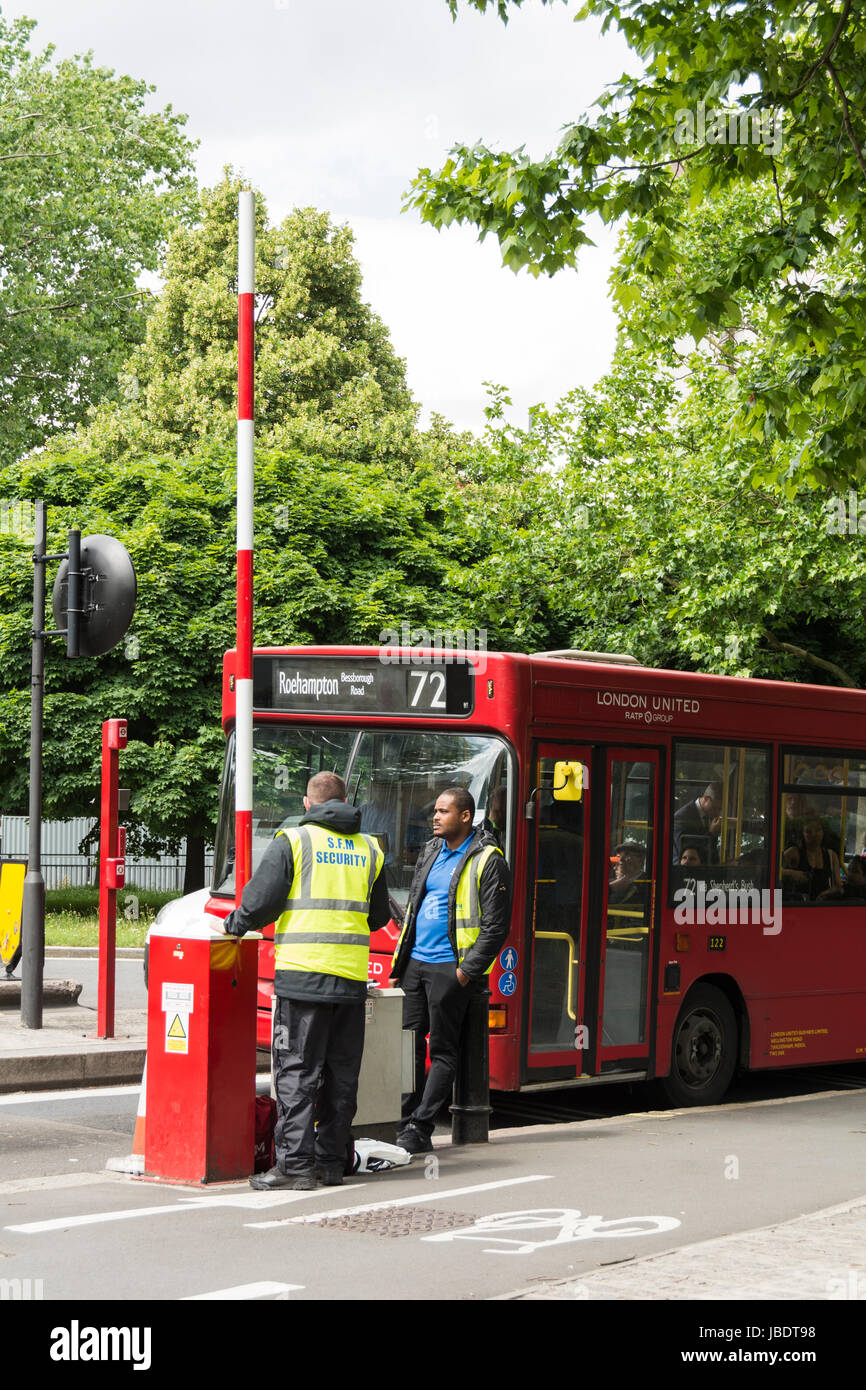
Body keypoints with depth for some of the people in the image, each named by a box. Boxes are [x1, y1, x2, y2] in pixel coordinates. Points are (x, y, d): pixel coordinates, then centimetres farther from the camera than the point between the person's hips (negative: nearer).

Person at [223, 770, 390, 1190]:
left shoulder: (293, 840, -1)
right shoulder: (369, 849, 13)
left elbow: (261, 900, -6)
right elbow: (379, 917, 20)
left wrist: (234, 926, 13)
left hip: (302, 973, -4)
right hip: (352, 978, 4)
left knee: (297, 1072, -2)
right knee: (341, 1074, 11)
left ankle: (294, 1164, -6)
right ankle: (332, 1162, 14)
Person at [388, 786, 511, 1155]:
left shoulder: (487, 860, -7)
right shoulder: (431, 852, 15)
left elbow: (495, 926, -10)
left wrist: (468, 971, -15)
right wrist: (400, 961, 15)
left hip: (449, 967, -7)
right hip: (415, 964, 7)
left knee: (442, 1051, -2)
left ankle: (420, 1130, -2)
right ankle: (404, 1123, 9)